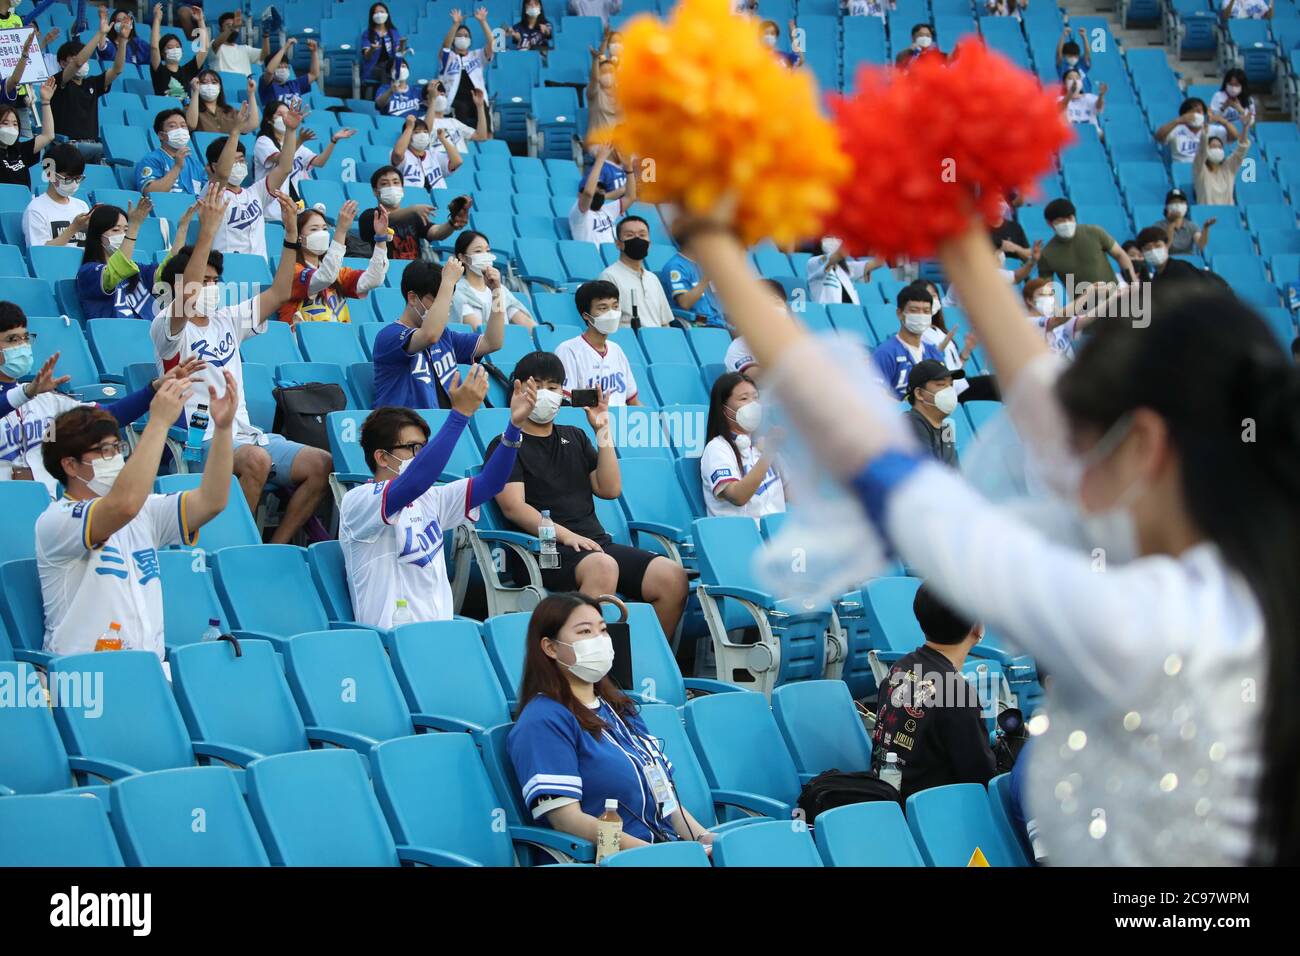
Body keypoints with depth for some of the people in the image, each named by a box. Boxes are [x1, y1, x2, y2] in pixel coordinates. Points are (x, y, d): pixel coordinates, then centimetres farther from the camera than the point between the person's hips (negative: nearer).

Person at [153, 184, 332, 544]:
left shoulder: (226, 321, 19)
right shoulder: (167, 328, -3)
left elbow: (277, 294, 15)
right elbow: (185, 294, -24)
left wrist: (291, 234, 5)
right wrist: (207, 230, -30)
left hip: (244, 432, 8)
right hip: (200, 440, -8)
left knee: (322, 464, -10)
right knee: (256, 459, -37)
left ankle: (274, 547, -5)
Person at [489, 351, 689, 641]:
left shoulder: (574, 437, 26)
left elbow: (609, 490, 17)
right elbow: (513, 507, -8)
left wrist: (602, 431, 10)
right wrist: (564, 535, -21)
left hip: (596, 543, 6)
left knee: (673, 577, -17)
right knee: (602, 567, -39)